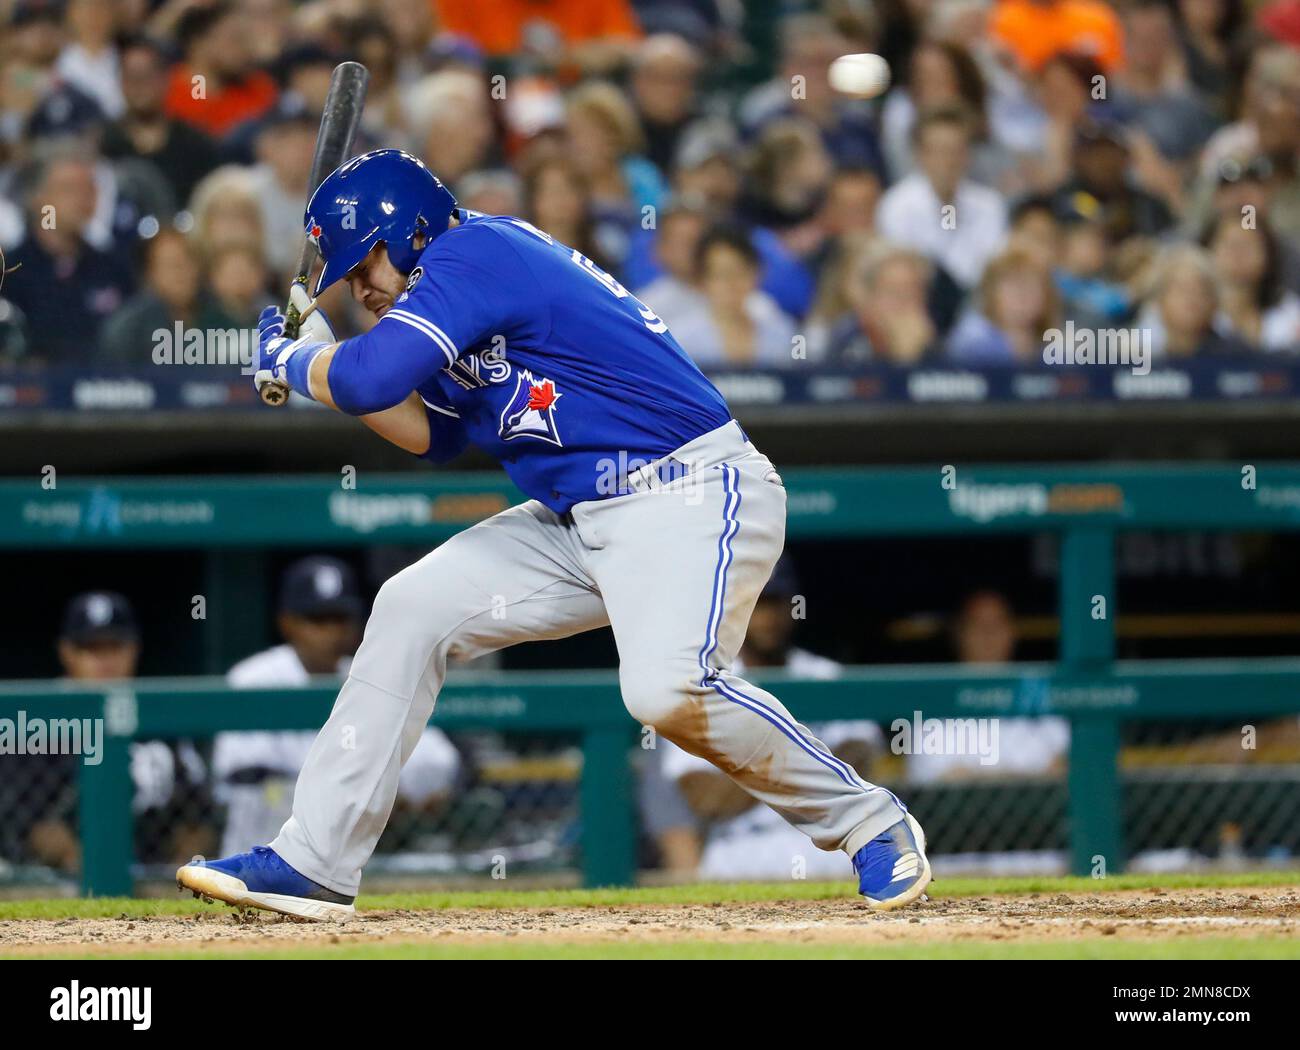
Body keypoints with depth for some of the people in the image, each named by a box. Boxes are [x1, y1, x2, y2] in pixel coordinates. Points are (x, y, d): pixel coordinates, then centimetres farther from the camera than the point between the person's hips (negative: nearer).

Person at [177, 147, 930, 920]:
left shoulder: (474, 251, -13)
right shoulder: (478, 273, 16)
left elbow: (372, 378, -23)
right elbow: (430, 435, 21)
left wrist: (292, 363, -3)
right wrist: (319, 352, 13)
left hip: (693, 498, -11)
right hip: (583, 521, 11)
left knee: (667, 689, -31)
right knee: (413, 609, 6)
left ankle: (870, 823, -10)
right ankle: (315, 863, 8)